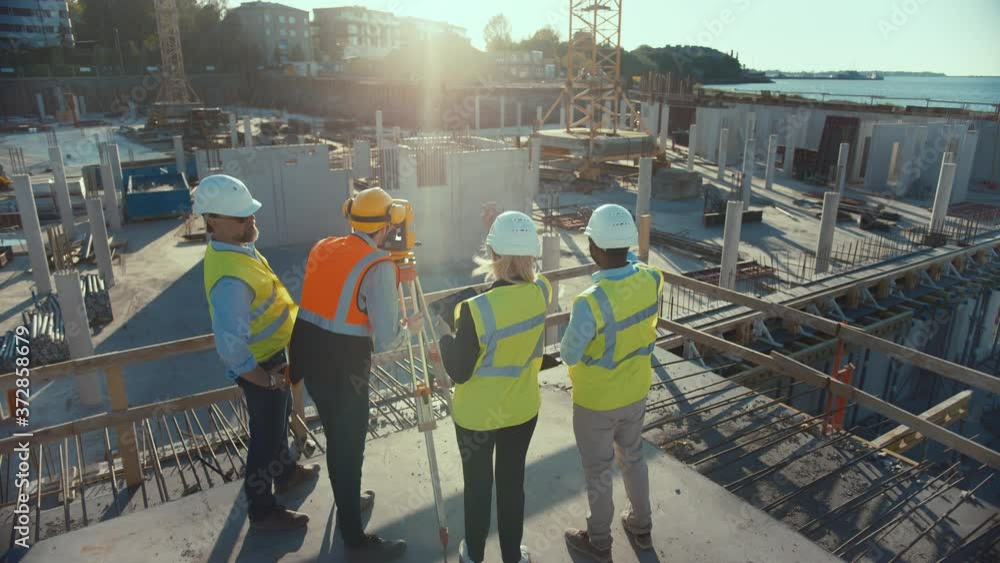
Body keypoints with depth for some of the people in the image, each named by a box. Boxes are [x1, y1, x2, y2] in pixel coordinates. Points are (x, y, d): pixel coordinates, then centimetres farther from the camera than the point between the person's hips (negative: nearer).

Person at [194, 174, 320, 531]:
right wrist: (266, 379, -23)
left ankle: (286, 473, 52)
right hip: (259, 366, -9)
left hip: (272, 354, 10)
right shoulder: (229, 277, -35)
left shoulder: (236, 245, -3)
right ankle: (262, 511, 29)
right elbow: (231, 347, -38)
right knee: (266, 433, 9)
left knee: (278, 419, 28)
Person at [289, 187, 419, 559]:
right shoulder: (379, 266, -16)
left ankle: (348, 501, 46)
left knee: (335, 437, 25)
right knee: (349, 445, 7)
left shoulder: (323, 247, 6)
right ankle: (355, 537, 23)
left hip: (308, 353, 8)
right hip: (342, 365, -8)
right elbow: (386, 341, -19)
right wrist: (409, 327, 3)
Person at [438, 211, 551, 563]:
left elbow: (458, 373, -18)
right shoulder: (542, 292, -14)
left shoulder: (476, 309, -29)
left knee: (478, 485, 18)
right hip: (522, 409, 4)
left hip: (477, 415, -3)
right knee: (512, 482, 21)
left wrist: (444, 335, -4)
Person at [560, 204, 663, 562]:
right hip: (636, 392, 6)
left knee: (597, 472, 16)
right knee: (633, 458, 27)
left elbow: (569, 355, -23)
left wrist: (567, 345, 1)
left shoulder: (591, 302, -34)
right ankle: (641, 527, 47)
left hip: (596, 401, -6)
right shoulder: (652, 280, -15)